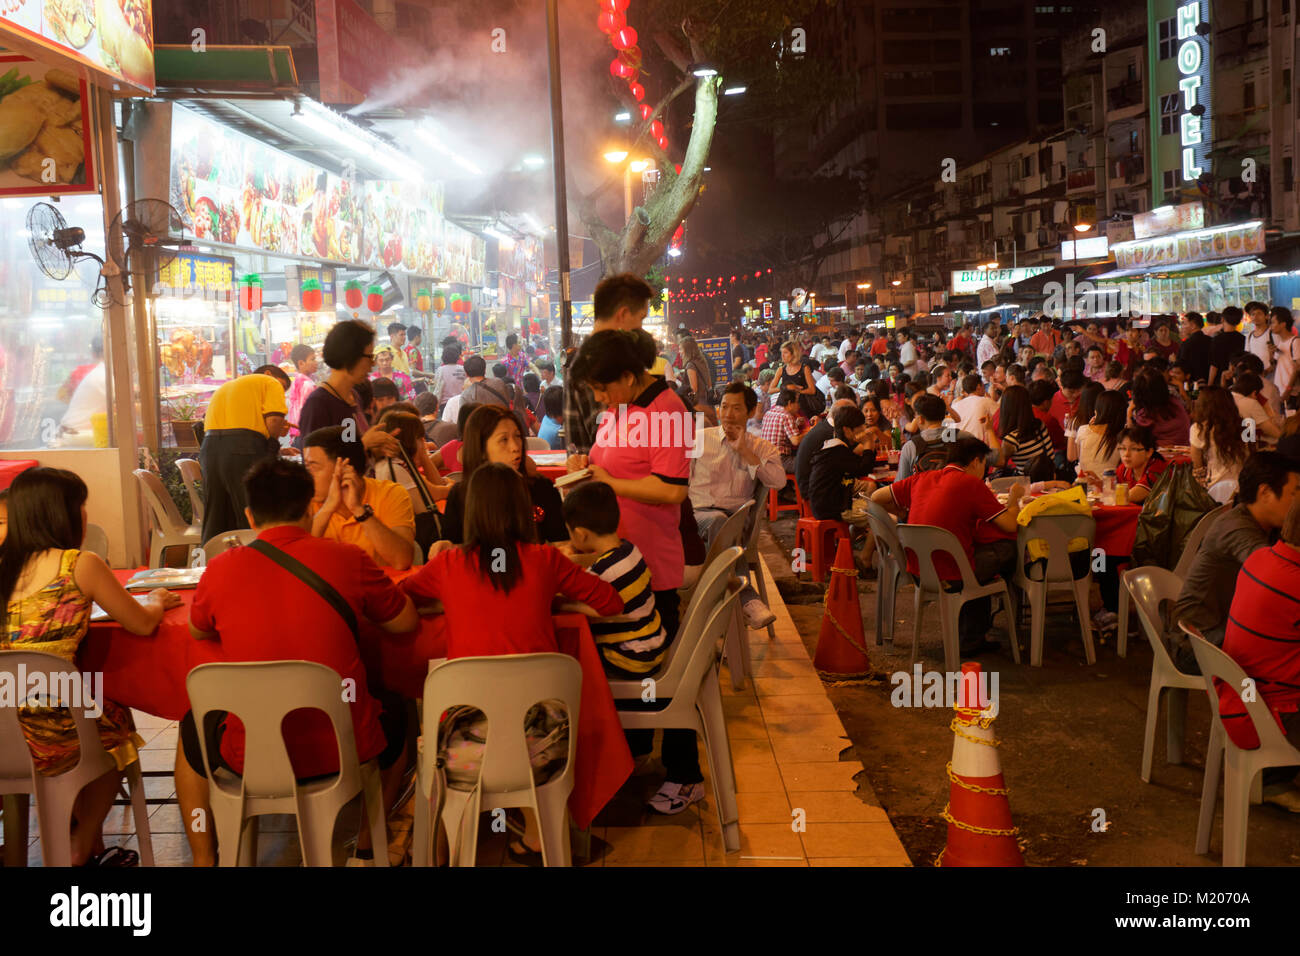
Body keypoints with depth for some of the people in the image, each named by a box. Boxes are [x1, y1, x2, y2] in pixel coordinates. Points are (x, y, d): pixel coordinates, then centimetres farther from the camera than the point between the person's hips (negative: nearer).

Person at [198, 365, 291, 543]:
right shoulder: (270, 382, 11)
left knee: (214, 527, 13)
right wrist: (273, 441, 14)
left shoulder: (224, 387, 33)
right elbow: (274, 420, -7)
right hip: (245, 451, -7)